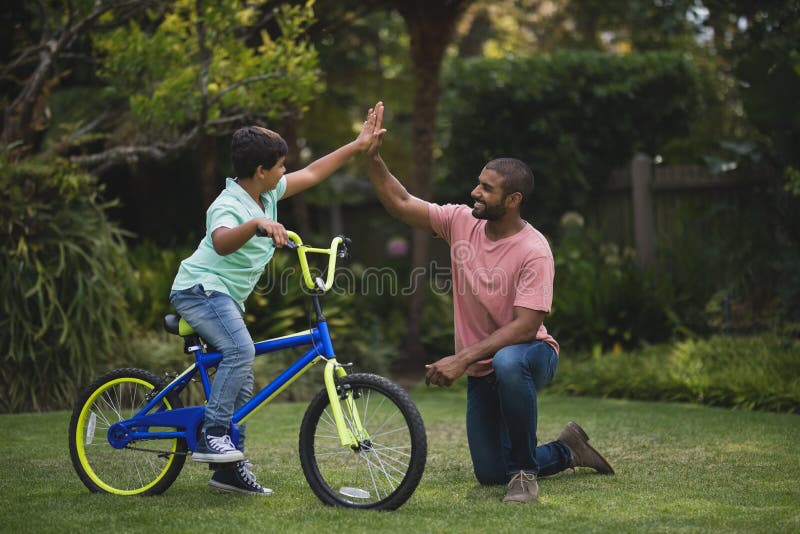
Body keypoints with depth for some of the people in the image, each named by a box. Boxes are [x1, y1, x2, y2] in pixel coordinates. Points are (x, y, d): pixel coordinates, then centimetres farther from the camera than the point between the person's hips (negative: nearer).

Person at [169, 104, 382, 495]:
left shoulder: (266, 194, 5)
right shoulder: (229, 206, -22)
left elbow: (311, 174, 14)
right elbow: (222, 243, -44)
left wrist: (358, 145, 13)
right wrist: (257, 224, -61)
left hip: (226, 298, 10)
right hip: (201, 289, -10)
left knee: (244, 382, 6)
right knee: (241, 349, -32)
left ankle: (230, 470, 11)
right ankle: (212, 435, -28)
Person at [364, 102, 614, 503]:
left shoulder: (533, 251, -23)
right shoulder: (462, 222, -5)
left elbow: (525, 327, -28)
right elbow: (401, 204, -3)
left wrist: (461, 359, -34)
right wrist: (373, 157, -17)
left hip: (528, 353, -6)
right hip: (482, 369, 6)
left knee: (508, 364, -44)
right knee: (489, 475, 6)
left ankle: (524, 470, -23)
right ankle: (566, 452, 35)